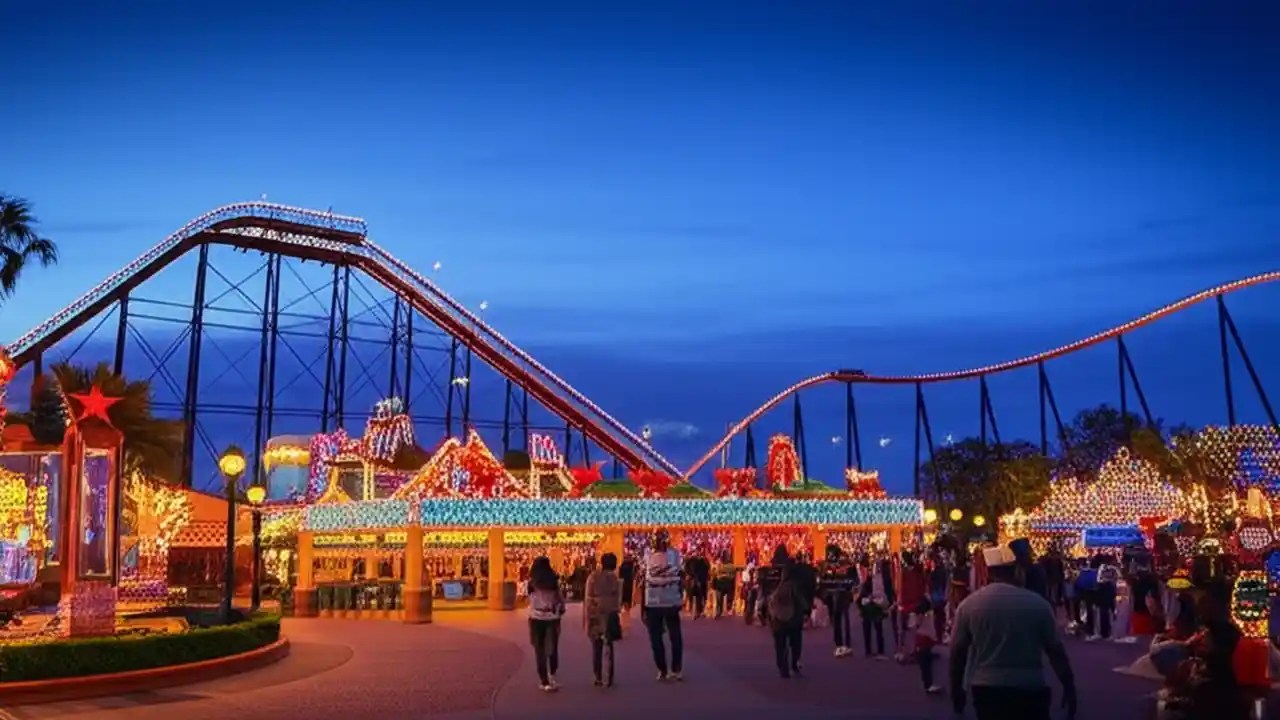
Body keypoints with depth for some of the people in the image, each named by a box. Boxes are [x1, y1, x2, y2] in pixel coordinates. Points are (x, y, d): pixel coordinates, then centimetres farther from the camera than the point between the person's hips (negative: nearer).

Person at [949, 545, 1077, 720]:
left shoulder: (968, 605, -1)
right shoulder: (1037, 603, -2)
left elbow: (957, 652, 3)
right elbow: (1056, 650, 0)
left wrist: (956, 689, 13)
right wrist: (1069, 687, 9)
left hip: (986, 688, 1)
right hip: (1030, 688, -1)